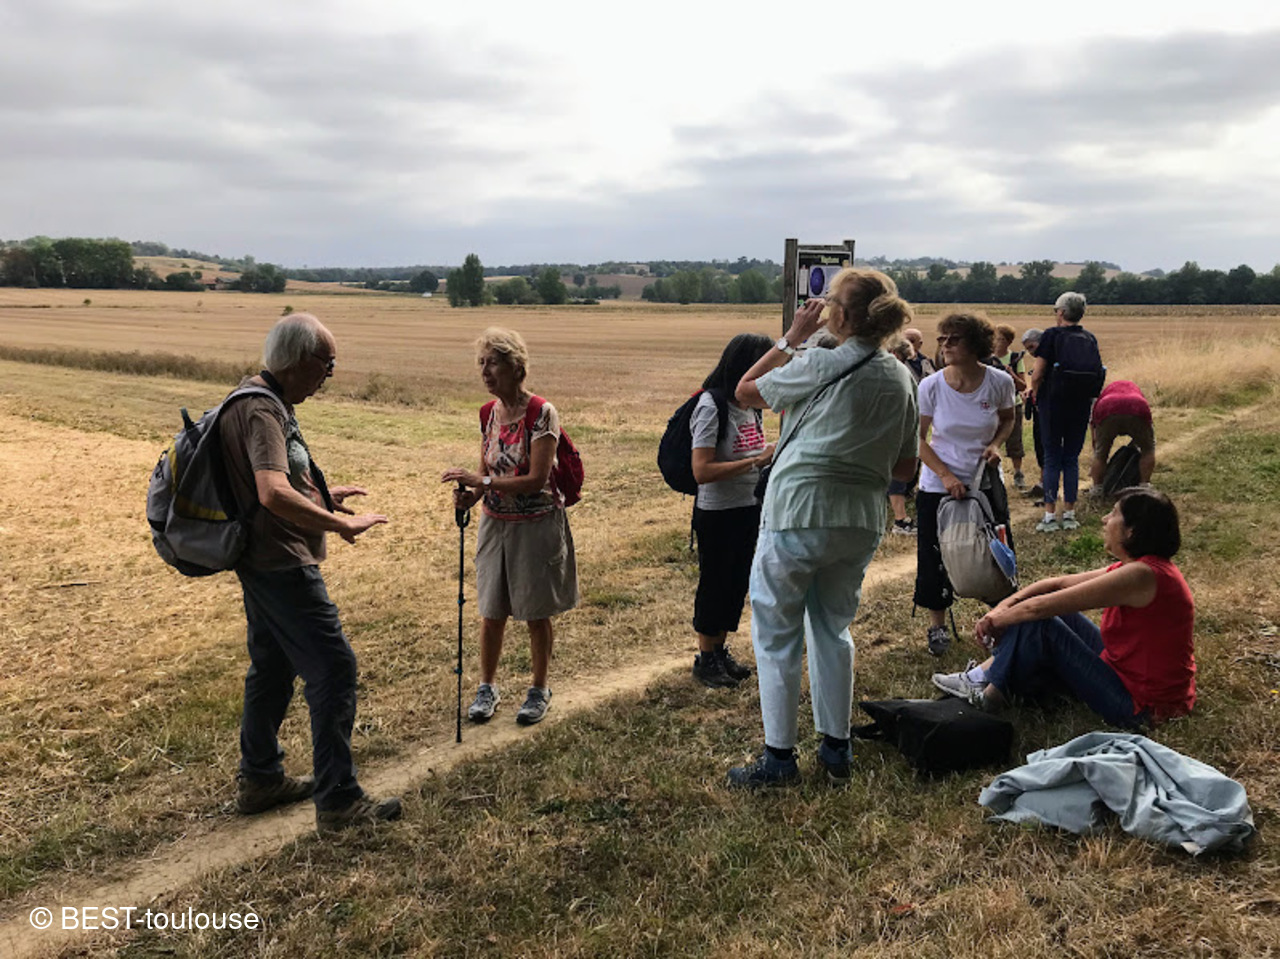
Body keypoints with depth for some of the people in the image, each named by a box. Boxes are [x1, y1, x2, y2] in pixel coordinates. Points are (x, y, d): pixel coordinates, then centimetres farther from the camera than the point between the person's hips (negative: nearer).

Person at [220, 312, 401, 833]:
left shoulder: (261, 401, 12)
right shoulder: (261, 411, -21)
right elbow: (273, 493, -35)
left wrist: (321, 494, 19)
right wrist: (341, 524, -28)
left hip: (264, 562, 11)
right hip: (282, 565, -11)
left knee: (272, 667, 19)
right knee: (333, 668, -6)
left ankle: (260, 780, 32)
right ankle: (338, 800, 0)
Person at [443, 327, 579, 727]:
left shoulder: (540, 413, -17)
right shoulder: (488, 413, 3)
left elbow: (537, 480, -22)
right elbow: (487, 473, 10)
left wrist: (483, 482, -26)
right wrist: (470, 495, -10)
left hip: (536, 525, -5)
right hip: (495, 524, 5)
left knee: (536, 613, 9)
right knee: (491, 611, 12)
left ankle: (540, 689, 26)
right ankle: (487, 686, 29)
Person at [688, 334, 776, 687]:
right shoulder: (711, 407, -20)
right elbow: (702, 471, -26)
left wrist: (775, 453, -2)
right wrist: (756, 461, -28)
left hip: (749, 509, 8)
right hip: (717, 514, -8)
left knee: (737, 582, 16)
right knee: (714, 584, 6)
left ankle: (721, 651, 33)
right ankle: (705, 660, 22)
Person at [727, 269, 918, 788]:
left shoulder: (819, 365, -13)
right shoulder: (902, 380, 4)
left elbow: (746, 391, 1)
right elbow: (905, 468, 9)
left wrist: (791, 337, 4)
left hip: (797, 515, -6)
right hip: (861, 523, 6)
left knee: (777, 633, 6)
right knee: (833, 628, 20)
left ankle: (778, 757, 12)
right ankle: (836, 748, 27)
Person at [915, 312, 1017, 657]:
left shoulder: (999, 382, -10)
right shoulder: (931, 386, -14)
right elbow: (918, 439, -7)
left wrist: (995, 443, -11)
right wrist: (946, 475, -17)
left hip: (986, 484, 1)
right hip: (938, 486, -1)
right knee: (935, 560, 4)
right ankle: (936, 626, 26)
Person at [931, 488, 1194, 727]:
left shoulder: (1140, 574, -26)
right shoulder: (1137, 567, 5)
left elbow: (1039, 607, -22)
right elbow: (1059, 583, 8)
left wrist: (996, 621, -6)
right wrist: (1003, 606, -3)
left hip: (1140, 706, -10)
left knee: (1039, 623, -13)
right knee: (1058, 613, 9)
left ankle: (990, 694, 5)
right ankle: (986, 673, 12)